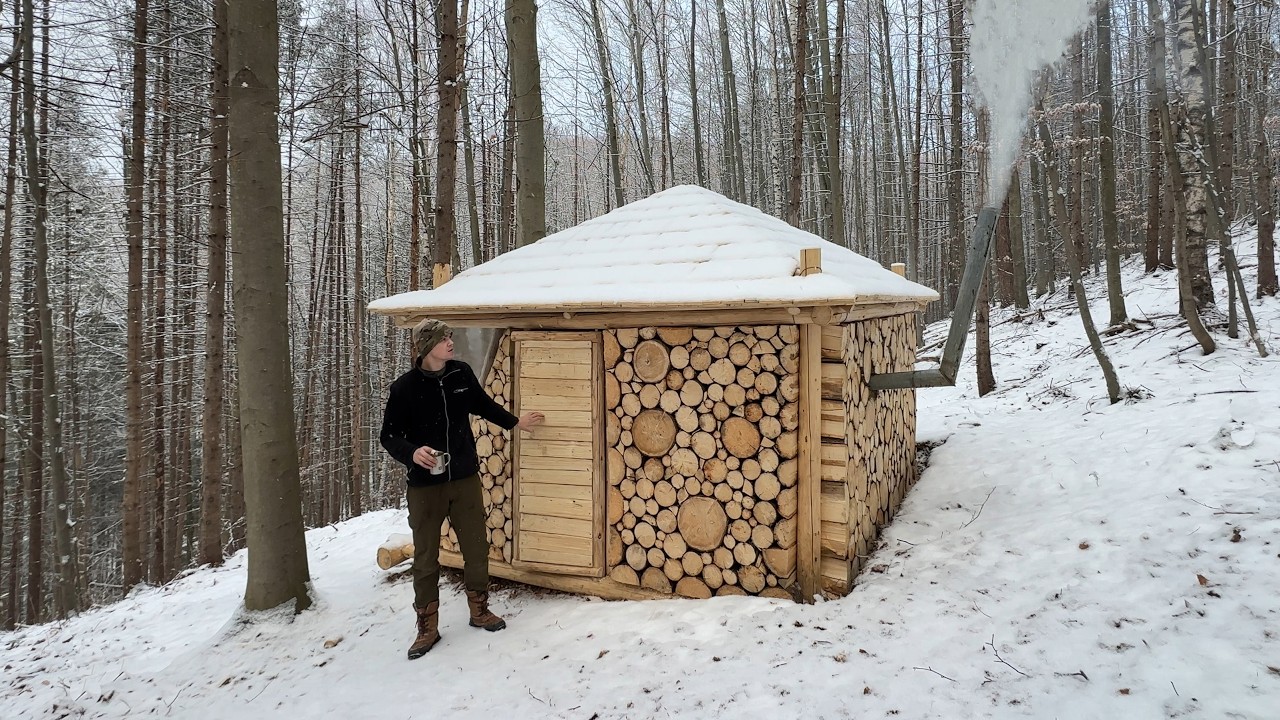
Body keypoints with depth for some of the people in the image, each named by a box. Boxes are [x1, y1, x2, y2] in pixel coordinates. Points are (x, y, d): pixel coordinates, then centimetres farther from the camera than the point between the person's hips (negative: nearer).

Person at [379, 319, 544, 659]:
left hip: (465, 479, 3)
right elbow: (389, 435, -6)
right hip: (425, 485, -3)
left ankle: (479, 610, 31)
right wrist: (412, 453, -26)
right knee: (425, 558, 6)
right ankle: (427, 627, 21)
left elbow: (483, 404, 18)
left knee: (476, 549, 12)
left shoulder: (462, 373, -1)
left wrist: (514, 422, 28)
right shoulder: (404, 387, -11)